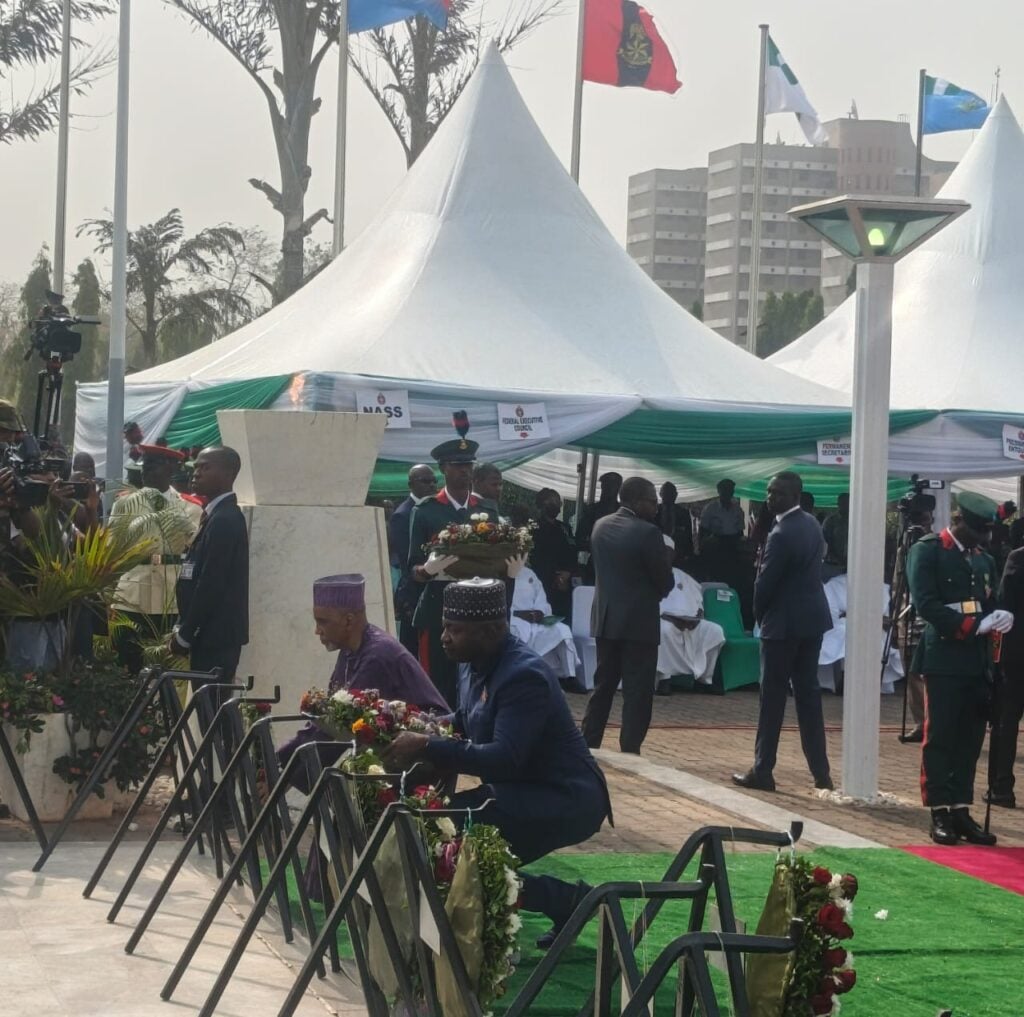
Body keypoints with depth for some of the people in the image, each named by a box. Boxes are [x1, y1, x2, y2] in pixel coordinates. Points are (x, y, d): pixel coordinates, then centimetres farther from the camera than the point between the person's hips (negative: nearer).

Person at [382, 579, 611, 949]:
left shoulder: (524, 676, -25)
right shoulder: (475, 664, 4)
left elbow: (504, 759, -33)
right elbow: (466, 723, 20)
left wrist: (427, 748, -35)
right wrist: (423, 728, 0)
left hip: (567, 799, -10)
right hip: (522, 791, 10)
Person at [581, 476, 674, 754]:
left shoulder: (600, 526, 6)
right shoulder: (647, 532, -15)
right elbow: (666, 581, -9)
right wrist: (654, 594, 12)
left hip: (606, 618, 7)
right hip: (639, 621, -7)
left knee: (603, 686, 15)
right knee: (637, 692, -1)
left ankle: (587, 747, 16)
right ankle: (629, 753, -1)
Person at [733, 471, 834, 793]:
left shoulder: (781, 534, -19)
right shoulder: (812, 524, 8)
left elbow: (765, 582, -16)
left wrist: (760, 616, 2)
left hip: (784, 622, -8)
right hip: (812, 618, 8)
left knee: (773, 696, -1)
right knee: (808, 693, 11)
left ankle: (762, 771, 3)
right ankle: (821, 772, 12)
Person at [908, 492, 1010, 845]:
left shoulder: (984, 559, 18)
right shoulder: (927, 551, -4)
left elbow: (990, 604, 18)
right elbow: (926, 604, -14)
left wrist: (1000, 618, -7)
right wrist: (974, 625, -19)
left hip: (977, 662, 6)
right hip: (944, 661, -6)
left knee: (970, 741, 7)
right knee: (939, 739, -2)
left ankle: (961, 811, 13)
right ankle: (940, 814, 2)